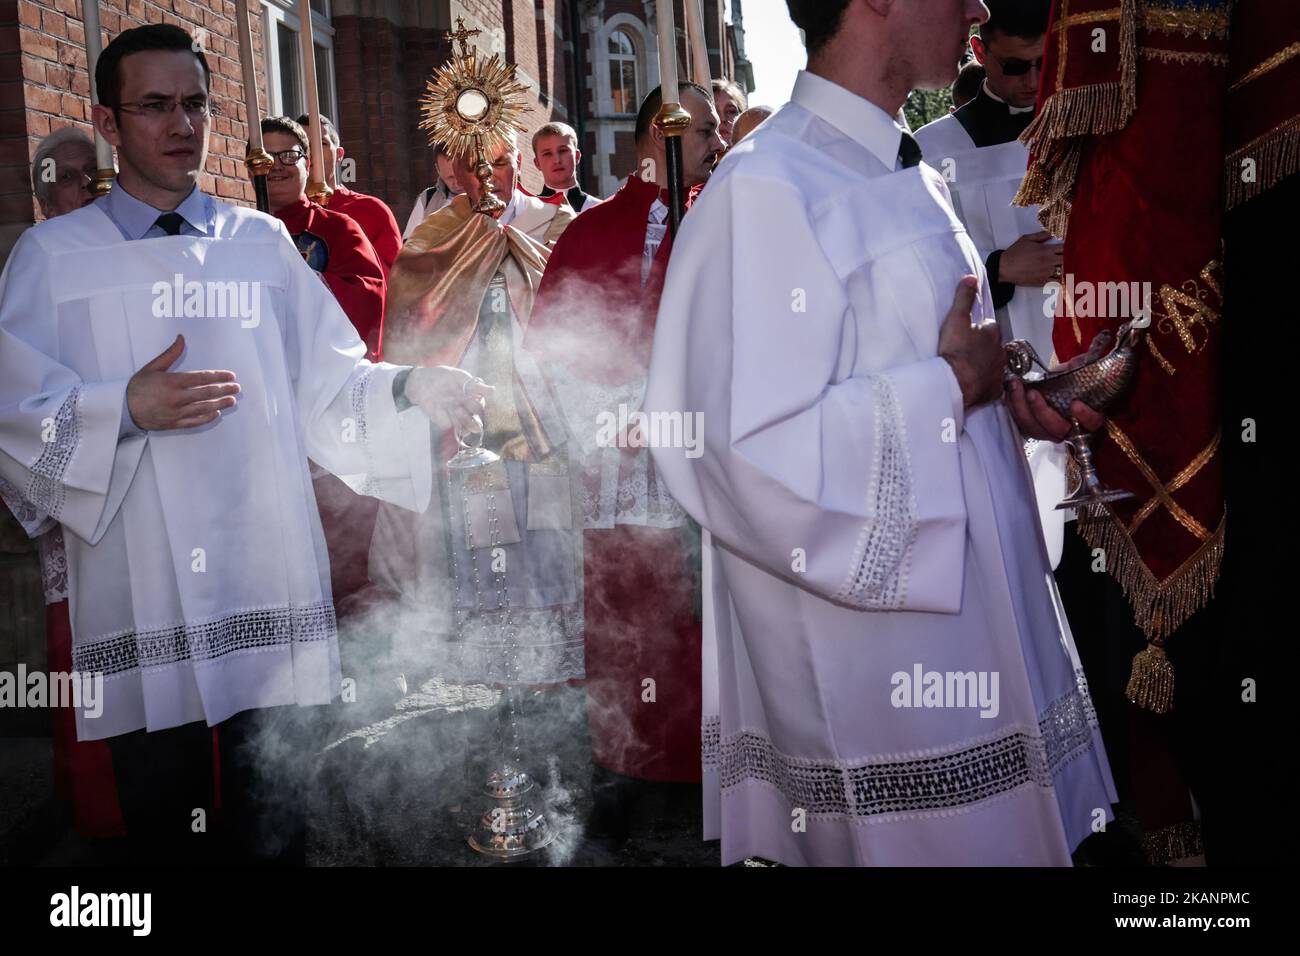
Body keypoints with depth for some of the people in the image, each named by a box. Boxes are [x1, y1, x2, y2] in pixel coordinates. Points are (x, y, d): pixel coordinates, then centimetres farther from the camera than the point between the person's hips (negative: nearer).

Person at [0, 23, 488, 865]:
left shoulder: (263, 244, 12)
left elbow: (328, 381, 7)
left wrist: (406, 388, -11)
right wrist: (126, 409, -16)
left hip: (270, 589, 1)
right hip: (140, 598, -1)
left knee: (275, 826, 7)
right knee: (161, 826, 7)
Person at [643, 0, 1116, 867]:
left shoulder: (904, 175, 10)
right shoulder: (768, 192, -21)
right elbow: (748, 462, -28)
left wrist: (1006, 394, 2)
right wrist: (952, 387, -18)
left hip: (970, 625, 9)